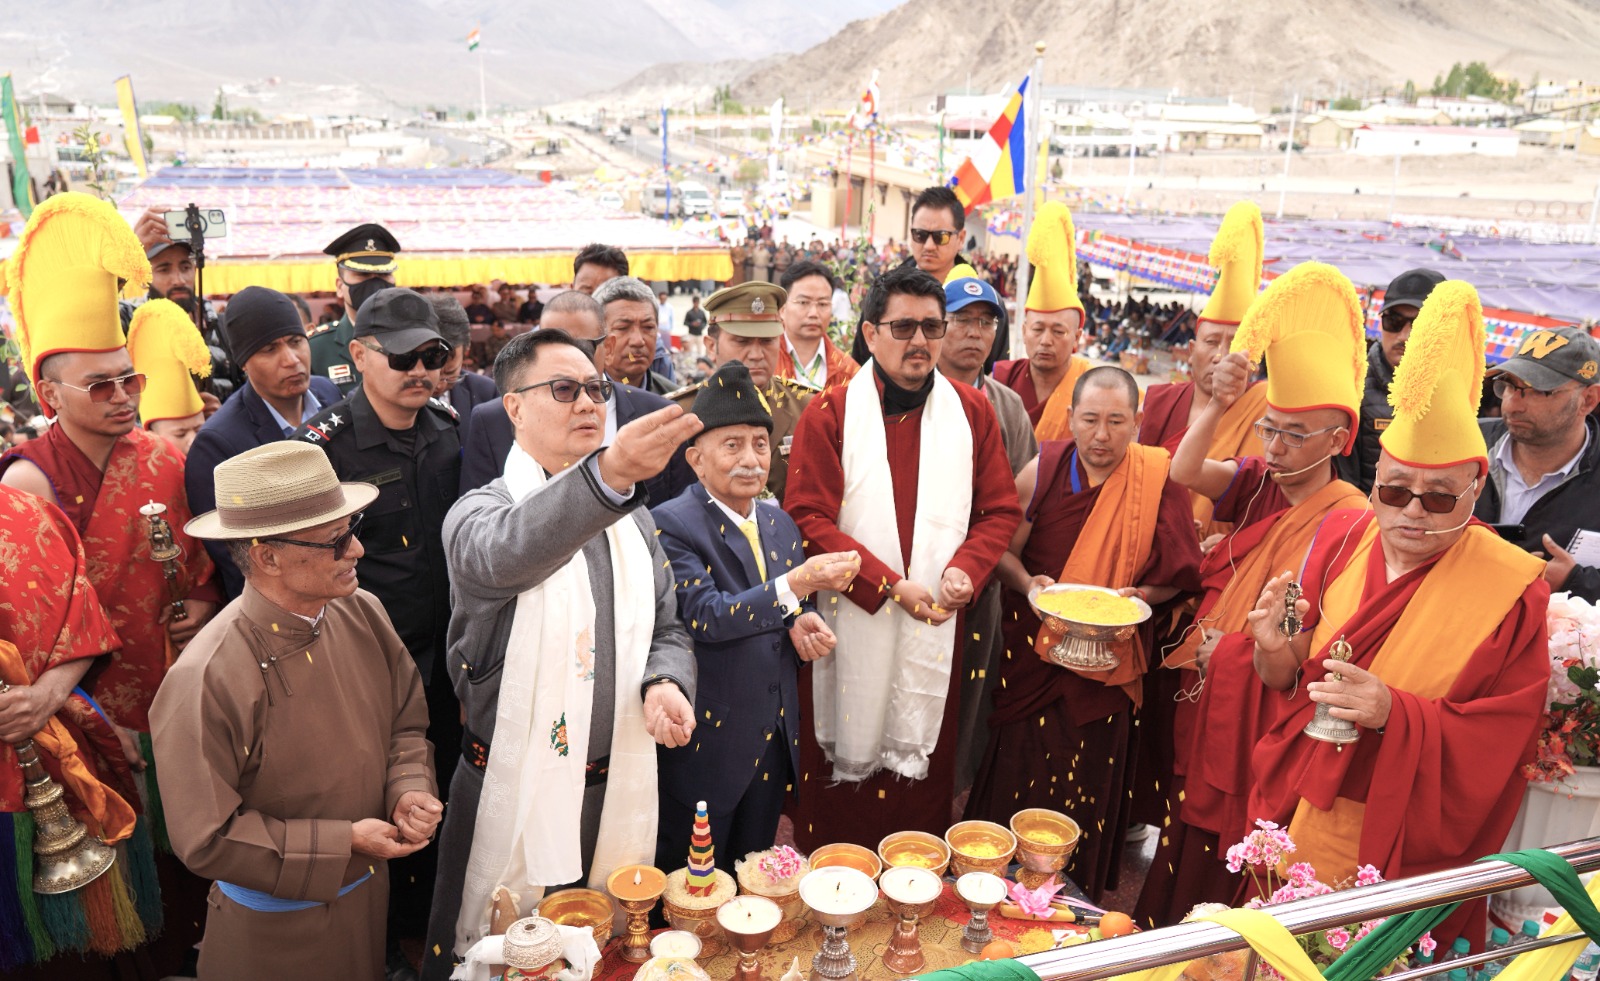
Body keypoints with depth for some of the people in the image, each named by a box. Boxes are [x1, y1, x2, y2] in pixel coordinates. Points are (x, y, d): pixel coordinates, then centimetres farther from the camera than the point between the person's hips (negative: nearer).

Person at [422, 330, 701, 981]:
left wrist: (666, 684, -12)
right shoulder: (479, 512, -11)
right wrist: (608, 473, -55)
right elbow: (505, 555, -37)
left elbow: (666, 629, 13)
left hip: (620, 796, 5)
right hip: (512, 799, -4)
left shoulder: (632, 519, 8)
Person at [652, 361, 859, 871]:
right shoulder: (672, 524, -14)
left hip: (775, 739, 6)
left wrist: (805, 627, -5)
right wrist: (797, 584, -34)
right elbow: (704, 617, -24)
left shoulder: (780, 523, 9)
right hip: (707, 742, -6)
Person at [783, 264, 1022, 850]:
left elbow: (1000, 511, 9)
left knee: (924, 754, 10)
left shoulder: (972, 413, 6)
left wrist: (966, 568, -10)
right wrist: (889, 584, -16)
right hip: (849, 621, -2)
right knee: (845, 755, 7)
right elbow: (808, 518, -10)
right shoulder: (829, 414, -4)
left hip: (935, 625, 3)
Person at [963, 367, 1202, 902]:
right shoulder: (1044, 470, -3)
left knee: (1088, 788, 10)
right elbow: (1004, 550, 3)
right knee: (1016, 776, 6)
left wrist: (1136, 595, -16)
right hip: (1033, 654, 0)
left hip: (1109, 663, 0)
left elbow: (1177, 577, 2)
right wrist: (1028, 584, -16)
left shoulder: (1160, 482, -4)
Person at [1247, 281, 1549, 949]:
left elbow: (1500, 742, -12)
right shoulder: (1340, 537, -4)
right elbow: (1297, 682, 4)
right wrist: (1278, 654, -18)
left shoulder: (1512, 591, -13)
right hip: (1301, 813, 4)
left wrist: (1397, 714, -26)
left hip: (1403, 842, -3)